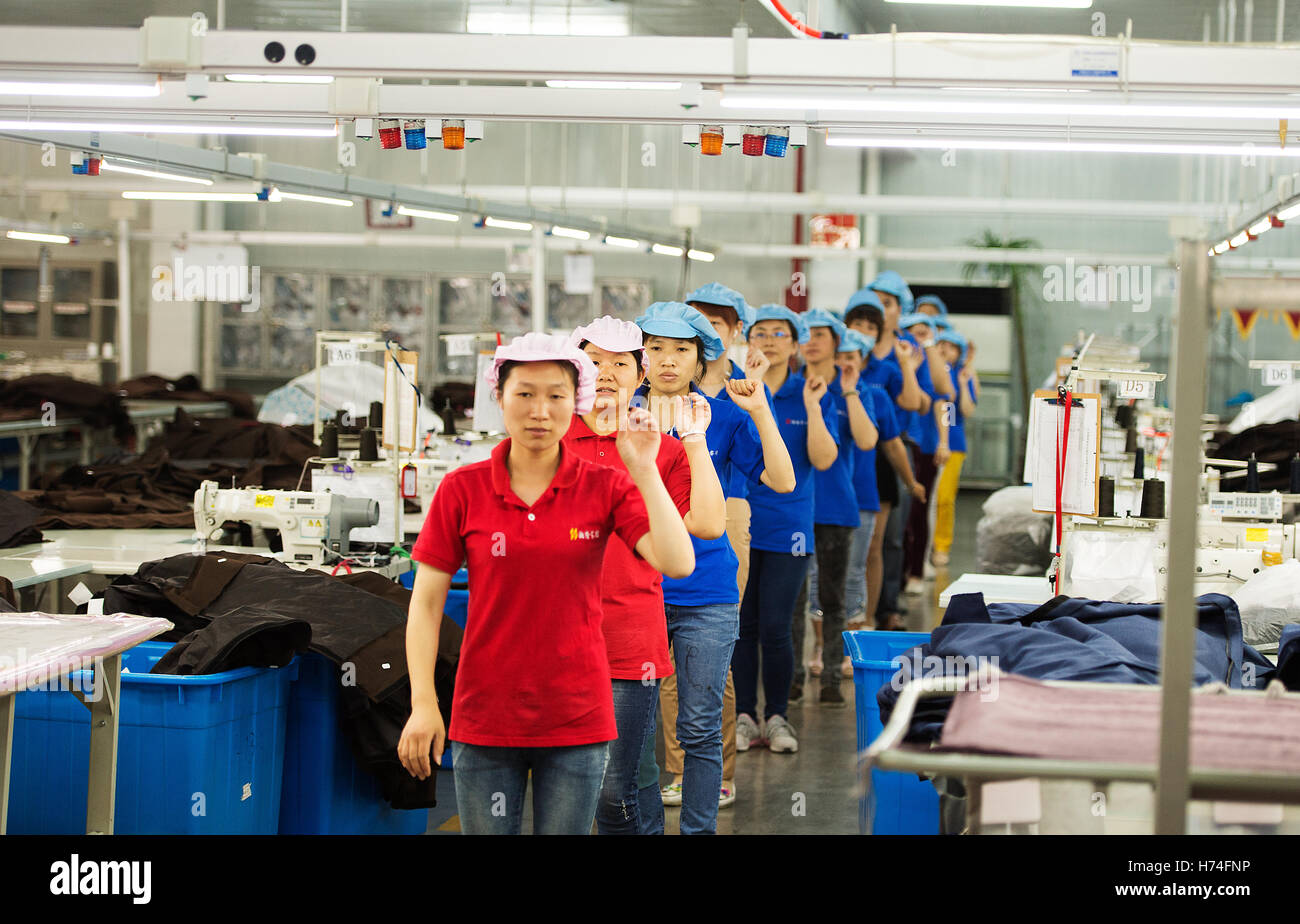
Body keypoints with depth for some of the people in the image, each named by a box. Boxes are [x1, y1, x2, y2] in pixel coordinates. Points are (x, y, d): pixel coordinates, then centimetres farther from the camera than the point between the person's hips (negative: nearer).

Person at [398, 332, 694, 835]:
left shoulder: (605, 487, -1)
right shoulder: (463, 489, -2)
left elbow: (678, 563, -14)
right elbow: (426, 601, -1)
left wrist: (644, 470, -17)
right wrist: (423, 703, -9)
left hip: (577, 719, 0)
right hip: (485, 716, 0)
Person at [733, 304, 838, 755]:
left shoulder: (811, 395, 4)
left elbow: (823, 459, -5)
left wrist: (811, 406, -14)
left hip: (787, 529, -1)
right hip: (736, 524, 1)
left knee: (774, 629, -3)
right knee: (740, 627, 4)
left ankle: (777, 717, 11)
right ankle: (744, 716, 16)